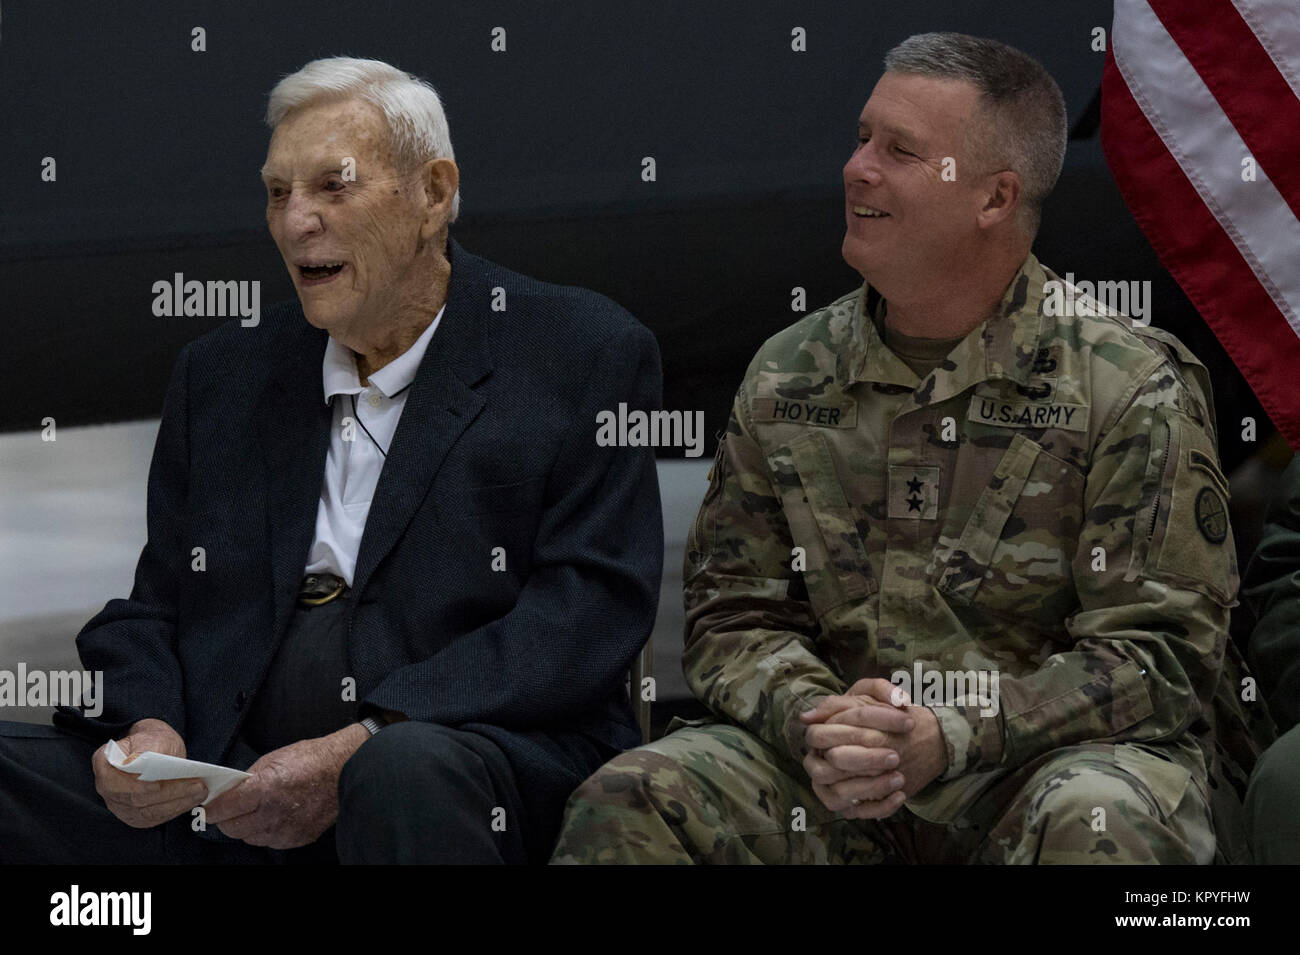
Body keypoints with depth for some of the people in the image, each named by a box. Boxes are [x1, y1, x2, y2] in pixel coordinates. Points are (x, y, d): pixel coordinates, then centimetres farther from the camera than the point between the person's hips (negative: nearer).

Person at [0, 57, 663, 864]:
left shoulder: (585, 355, 5)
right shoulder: (222, 374, 20)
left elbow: (589, 614, -6)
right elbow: (153, 609, 21)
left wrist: (358, 751, -17)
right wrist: (147, 730, -5)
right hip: (229, 791, 4)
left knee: (406, 768, -39)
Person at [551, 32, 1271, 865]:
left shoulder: (1135, 386, -4)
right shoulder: (788, 378, 10)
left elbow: (1157, 652, -8)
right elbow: (734, 615, 12)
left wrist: (949, 739, -20)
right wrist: (813, 721, -12)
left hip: (1051, 756, -3)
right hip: (834, 775, 3)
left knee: (1094, 823, -37)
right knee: (627, 802, -21)